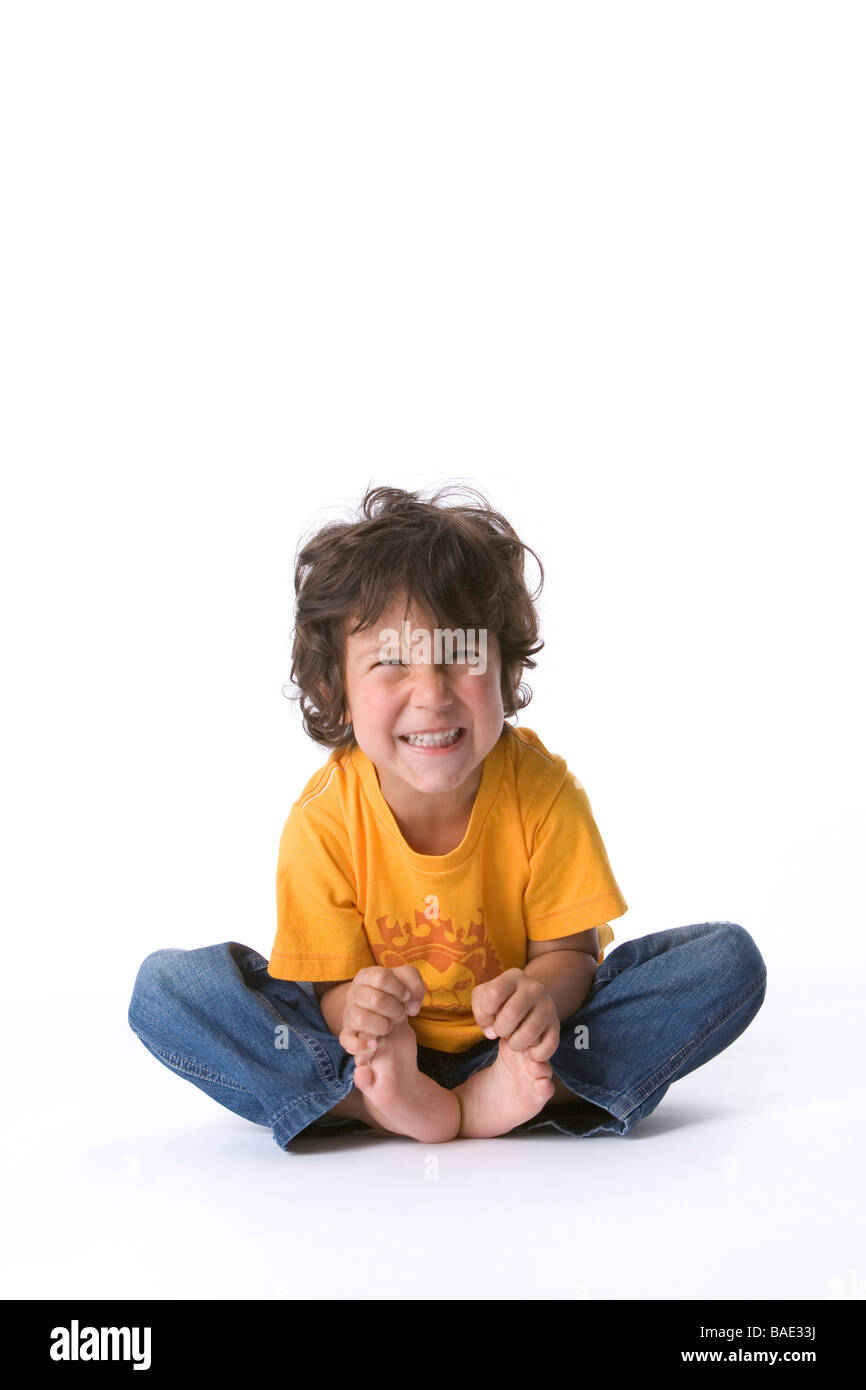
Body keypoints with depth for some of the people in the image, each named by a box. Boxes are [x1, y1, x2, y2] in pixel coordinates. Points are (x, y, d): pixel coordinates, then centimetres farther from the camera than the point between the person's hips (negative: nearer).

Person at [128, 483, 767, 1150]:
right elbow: (333, 989, -14)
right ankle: (402, 1107, -31)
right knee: (165, 985, -21)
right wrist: (356, 1011, -39)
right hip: (381, 1049, 0)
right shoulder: (323, 822, -20)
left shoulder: (543, 791, -19)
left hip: (509, 1042, 1)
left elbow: (568, 951, -12)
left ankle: (494, 1100, -29)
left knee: (729, 958, -19)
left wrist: (540, 991, -37)